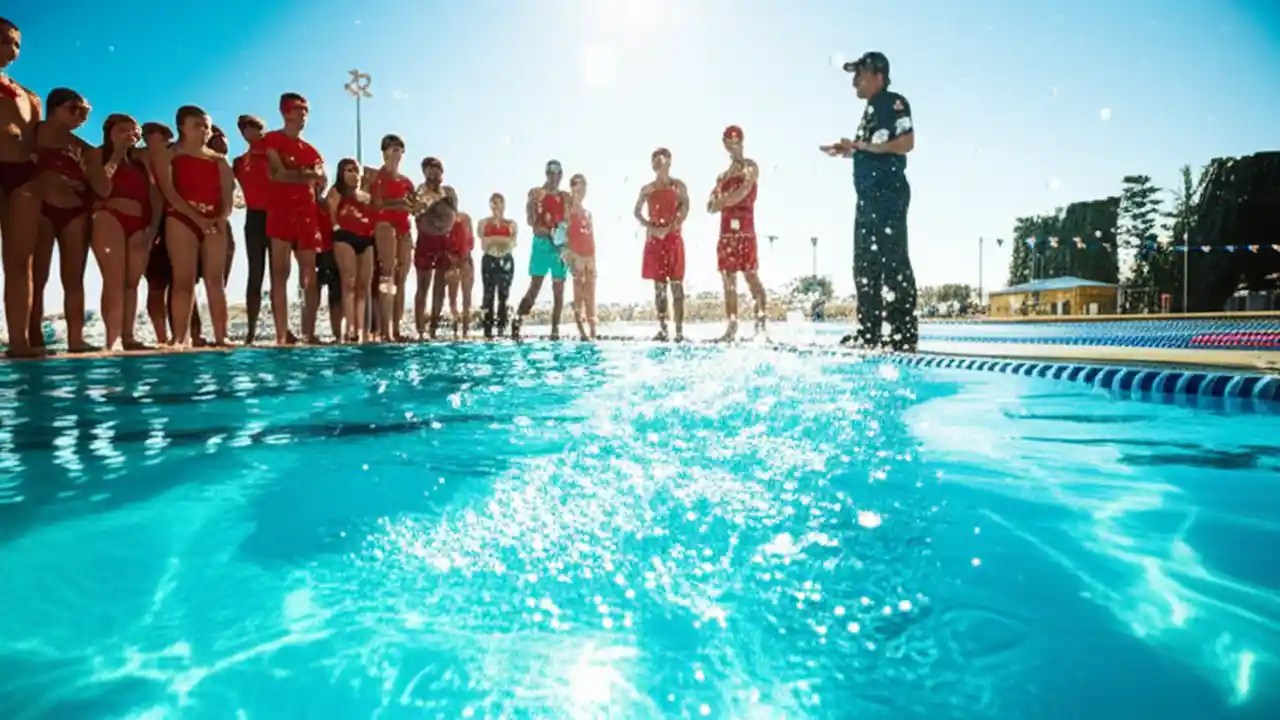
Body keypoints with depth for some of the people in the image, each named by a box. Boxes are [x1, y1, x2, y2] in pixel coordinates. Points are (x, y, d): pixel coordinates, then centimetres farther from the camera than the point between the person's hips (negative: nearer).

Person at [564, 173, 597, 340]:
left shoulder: (588, 213, 18)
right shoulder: (569, 211, 1)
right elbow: (565, 234, -12)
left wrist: (594, 257, 14)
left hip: (589, 256, 6)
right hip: (576, 255, -6)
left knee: (590, 294, 4)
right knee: (579, 293, -7)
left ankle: (592, 330, 6)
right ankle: (582, 331, -7)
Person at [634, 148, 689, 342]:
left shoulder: (678, 186, 1)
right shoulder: (647, 189, 10)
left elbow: (684, 210, -8)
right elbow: (637, 212, 10)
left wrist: (670, 228, -17)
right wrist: (652, 228, -6)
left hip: (673, 239, -3)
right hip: (654, 240, 3)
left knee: (676, 285, -5)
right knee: (659, 286, 4)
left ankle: (679, 329, -5)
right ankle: (662, 329, 8)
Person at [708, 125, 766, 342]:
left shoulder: (750, 167, 3)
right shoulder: (723, 174, 21)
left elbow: (742, 193, -13)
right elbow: (711, 205, 12)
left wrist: (722, 201, -1)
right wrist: (725, 199, -7)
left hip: (744, 229, -6)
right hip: (726, 230, 6)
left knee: (751, 275, -12)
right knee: (728, 279, 3)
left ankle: (760, 321, -14)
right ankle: (732, 326, 6)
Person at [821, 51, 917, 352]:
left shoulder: (894, 102, -4)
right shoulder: (871, 110, 22)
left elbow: (905, 143, -17)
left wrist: (861, 145, -17)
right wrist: (849, 150, 11)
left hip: (888, 194, -10)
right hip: (870, 195, 10)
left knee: (893, 261, -12)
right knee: (865, 263, 8)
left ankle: (904, 333, -11)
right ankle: (869, 331, 13)